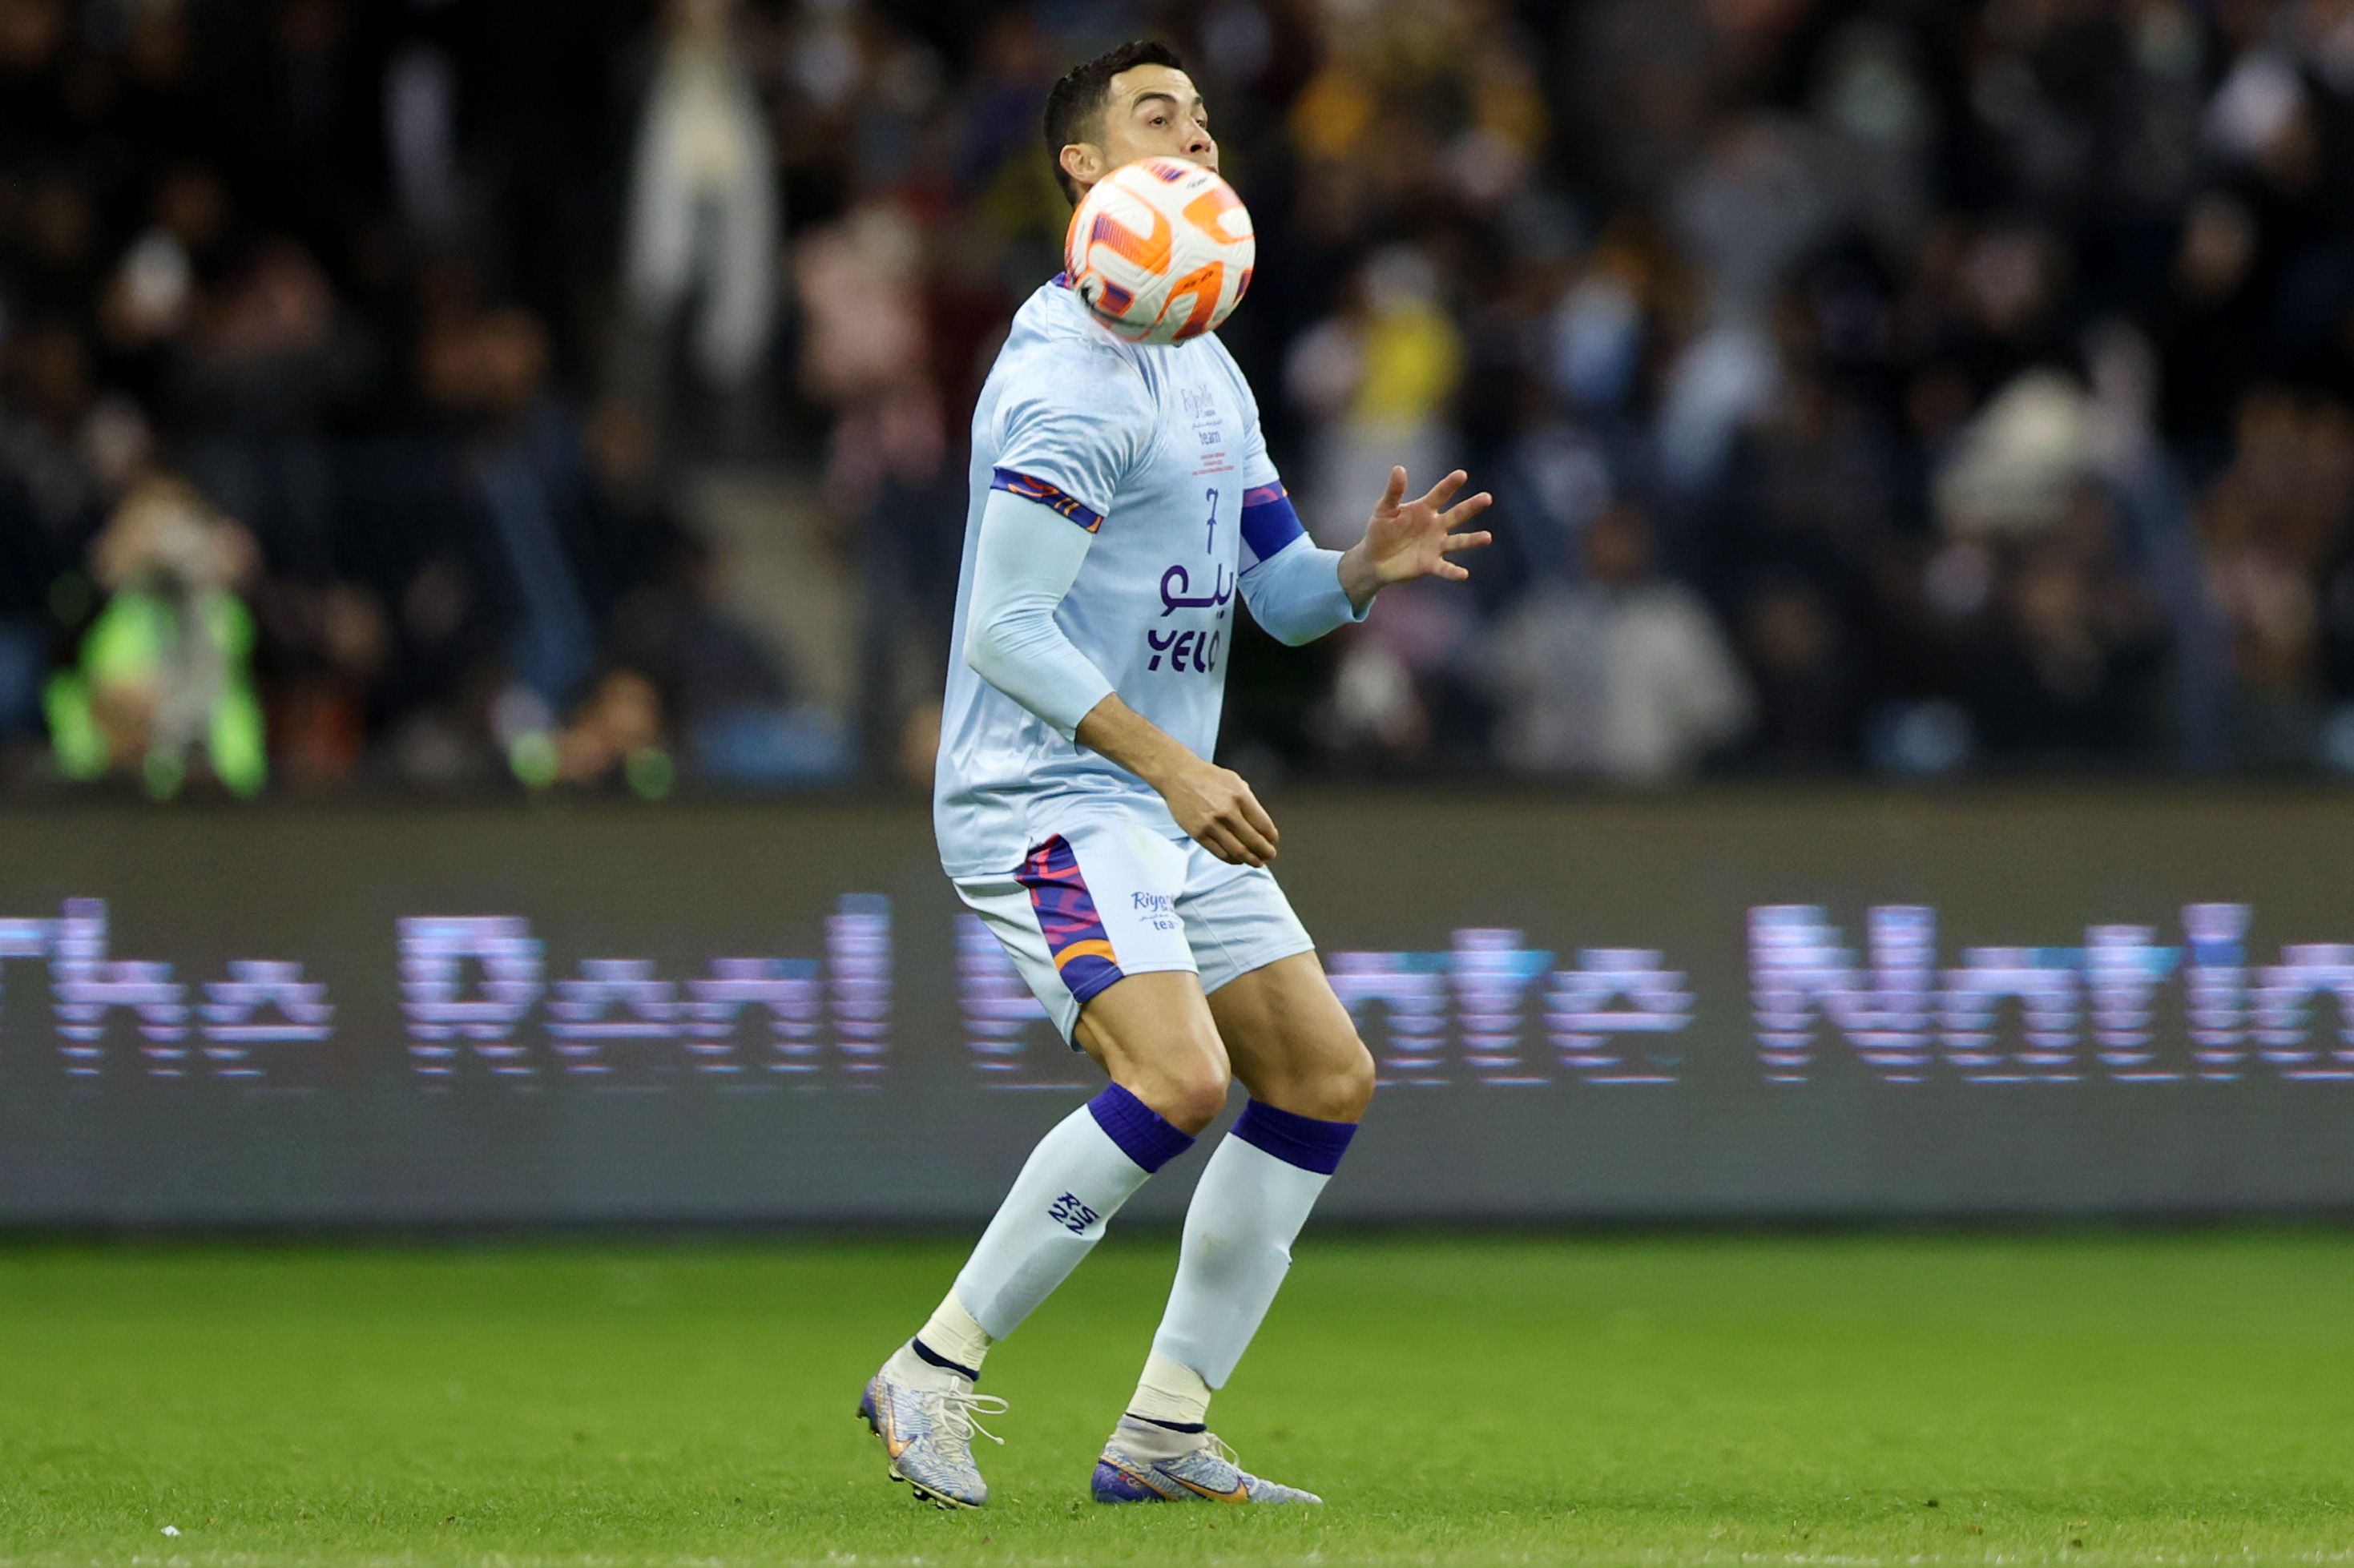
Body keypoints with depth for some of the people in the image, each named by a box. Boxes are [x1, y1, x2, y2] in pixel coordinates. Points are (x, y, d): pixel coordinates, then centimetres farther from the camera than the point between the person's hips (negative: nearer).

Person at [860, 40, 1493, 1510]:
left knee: (1327, 1078, 5)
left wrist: (1371, 564, -4)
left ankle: (1166, 1432, 7)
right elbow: (1005, 631, -21)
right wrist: (1169, 763, -24)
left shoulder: (1208, 370, 15)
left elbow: (1281, 591, 18)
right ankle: (936, 1372, -13)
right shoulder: (1071, 379, -16)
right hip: (1042, 799, -10)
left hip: (1162, 805, 10)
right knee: (1178, 1075, -25)